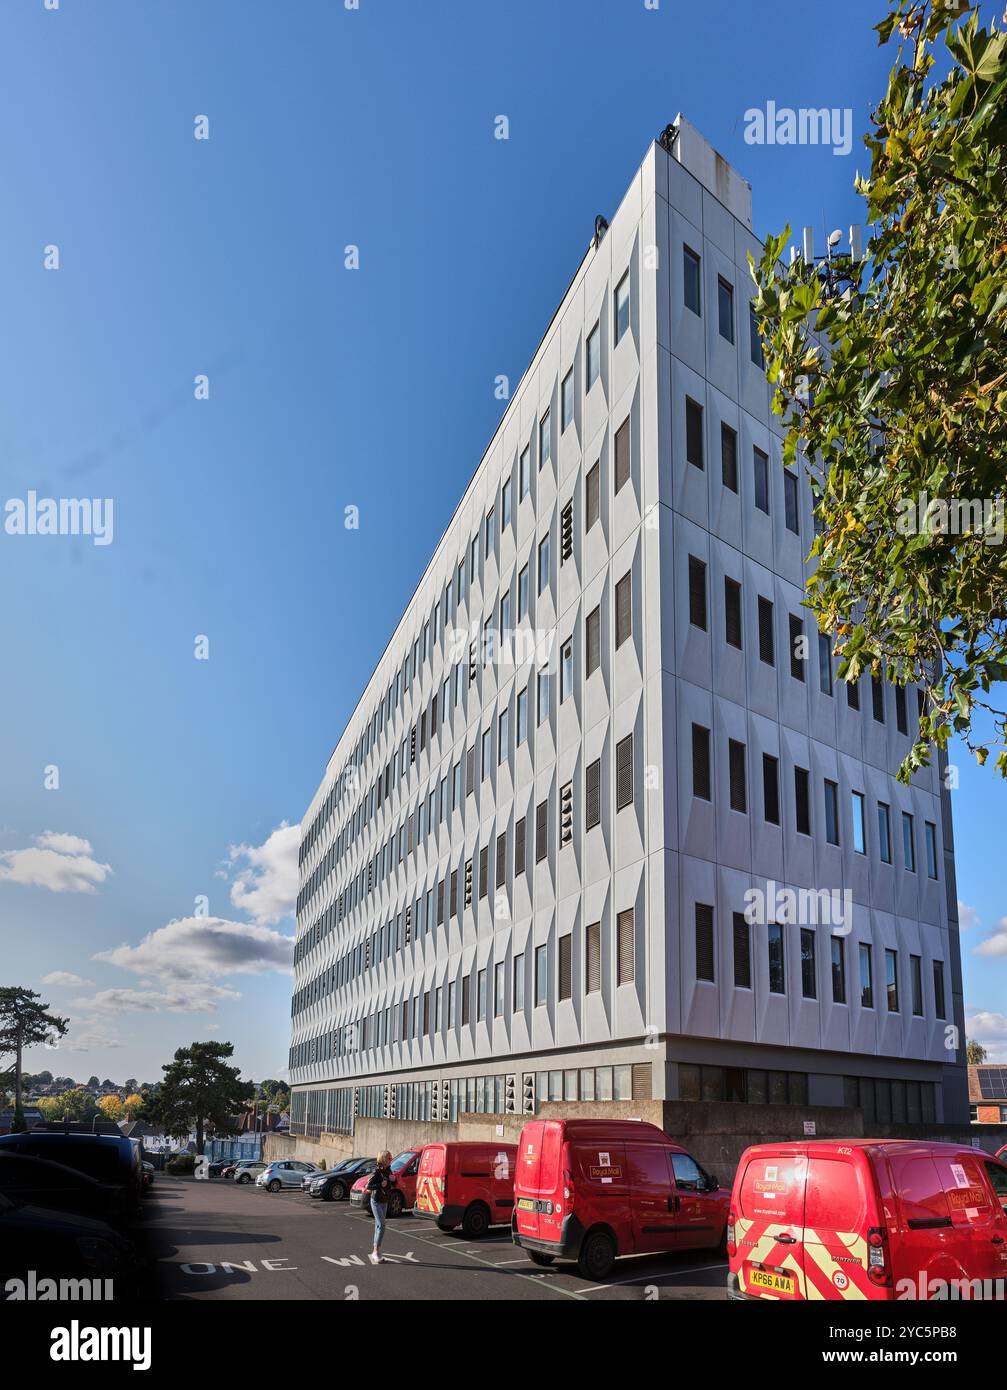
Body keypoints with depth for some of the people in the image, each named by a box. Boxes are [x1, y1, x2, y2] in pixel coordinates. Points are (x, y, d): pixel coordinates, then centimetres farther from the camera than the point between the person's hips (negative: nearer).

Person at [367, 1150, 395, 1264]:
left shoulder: (388, 1171, 5)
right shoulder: (377, 1172, -16)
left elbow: (393, 1185, 14)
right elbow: (368, 1186, -18)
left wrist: (393, 1180, -6)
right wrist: (380, 1185, -28)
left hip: (384, 1201, 7)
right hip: (376, 1201, -7)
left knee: (379, 1226, 12)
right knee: (381, 1225, -15)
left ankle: (376, 1251, 18)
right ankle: (376, 1252, -11)